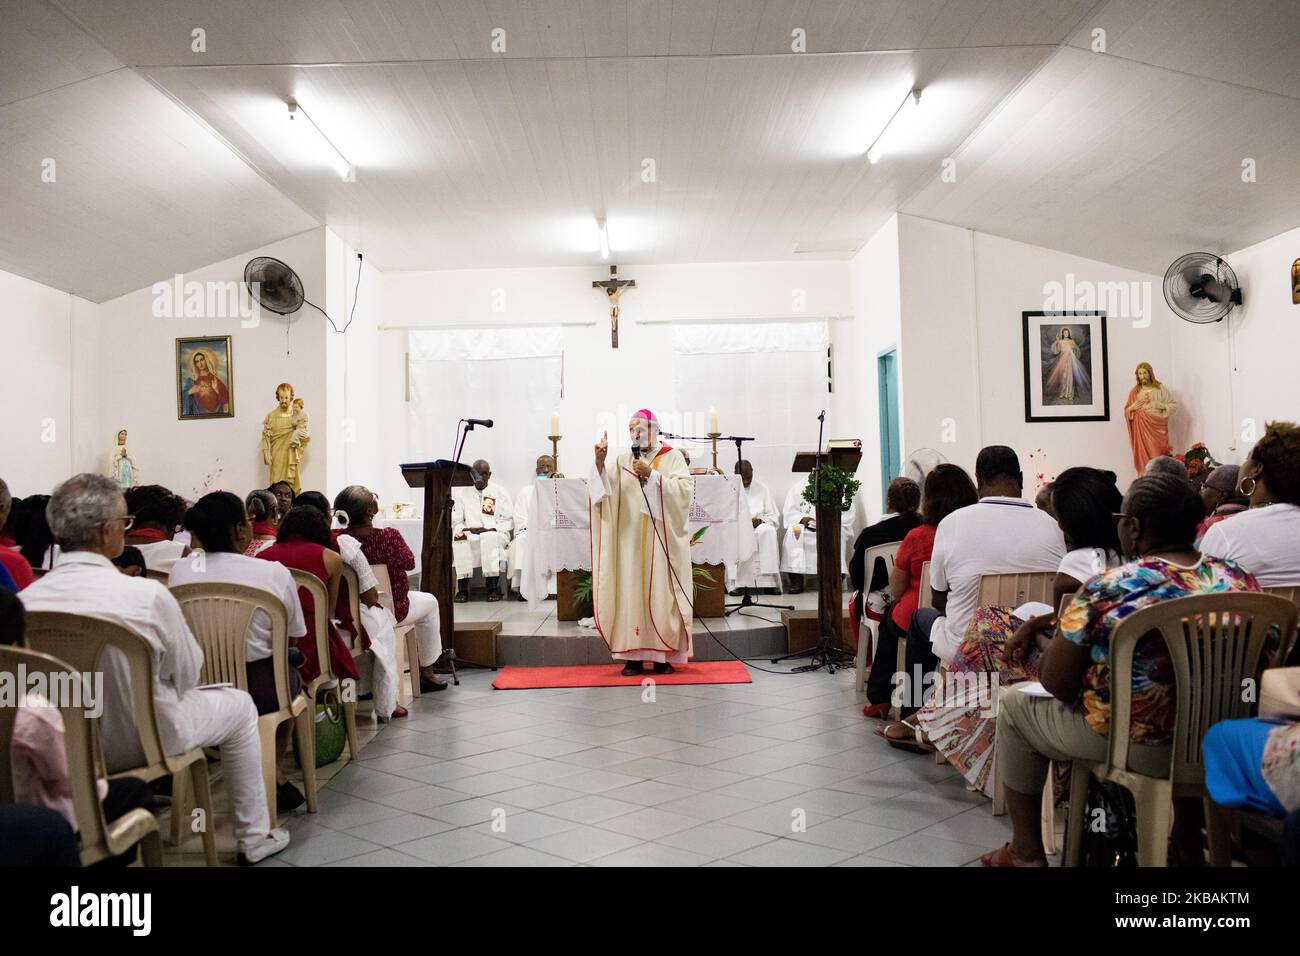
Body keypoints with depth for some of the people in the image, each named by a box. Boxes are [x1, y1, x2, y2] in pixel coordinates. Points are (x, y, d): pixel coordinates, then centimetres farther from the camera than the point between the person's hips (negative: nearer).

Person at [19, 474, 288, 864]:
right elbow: (187, 674, -12)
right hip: (144, 741, -5)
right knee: (239, 704, 19)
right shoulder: (147, 594, -27)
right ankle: (253, 837, 26)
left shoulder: (25, 601, -15)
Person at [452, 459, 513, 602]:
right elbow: (456, 521, 8)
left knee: (490, 538, -38)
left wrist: (490, 529, -11)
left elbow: (508, 520, 5)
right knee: (459, 540, -34)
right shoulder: (462, 492, 13)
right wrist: (466, 529, -14)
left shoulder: (500, 492, 9)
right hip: (469, 535, 1)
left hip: (495, 534, -1)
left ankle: (493, 588, -36)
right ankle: (462, 588, -33)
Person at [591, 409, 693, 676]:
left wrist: (651, 474, -16)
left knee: (661, 593, -2)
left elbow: (684, 490, -10)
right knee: (631, 592, -1)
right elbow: (604, 485, -2)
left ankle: (664, 655, 4)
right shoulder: (622, 460, 12)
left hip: (662, 539, -2)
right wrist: (600, 461, -19)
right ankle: (633, 655, 3)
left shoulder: (673, 458, 5)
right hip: (631, 540, 2)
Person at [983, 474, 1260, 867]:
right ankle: (1189, 841, 50)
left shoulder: (1107, 589, -20)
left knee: (1016, 707, 18)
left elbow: (1055, 681, -13)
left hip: (1132, 744, -5)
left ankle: (1026, 853, 25)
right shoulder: (1241, 580, -6)